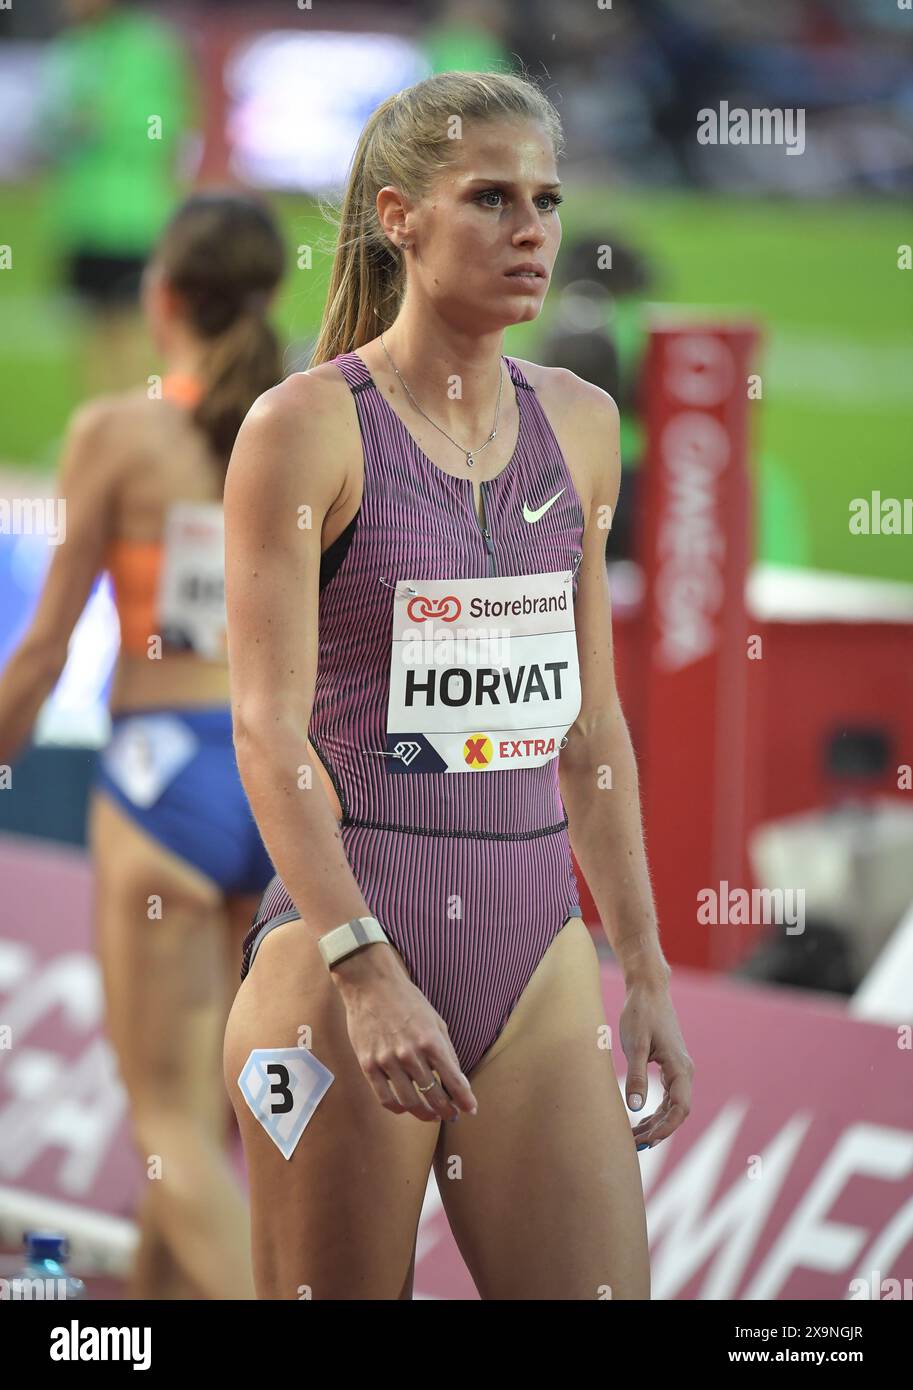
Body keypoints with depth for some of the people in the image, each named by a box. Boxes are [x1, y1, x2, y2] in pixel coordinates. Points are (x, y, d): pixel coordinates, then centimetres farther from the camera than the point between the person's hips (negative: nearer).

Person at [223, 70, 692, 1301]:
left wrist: (644, 968, 15)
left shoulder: (579, 425, 12)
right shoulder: (306, 428, -5)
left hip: (536, 949, 5)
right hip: (343, 945, -5)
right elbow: (270, 732, -11)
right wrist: (368, 971, -21)